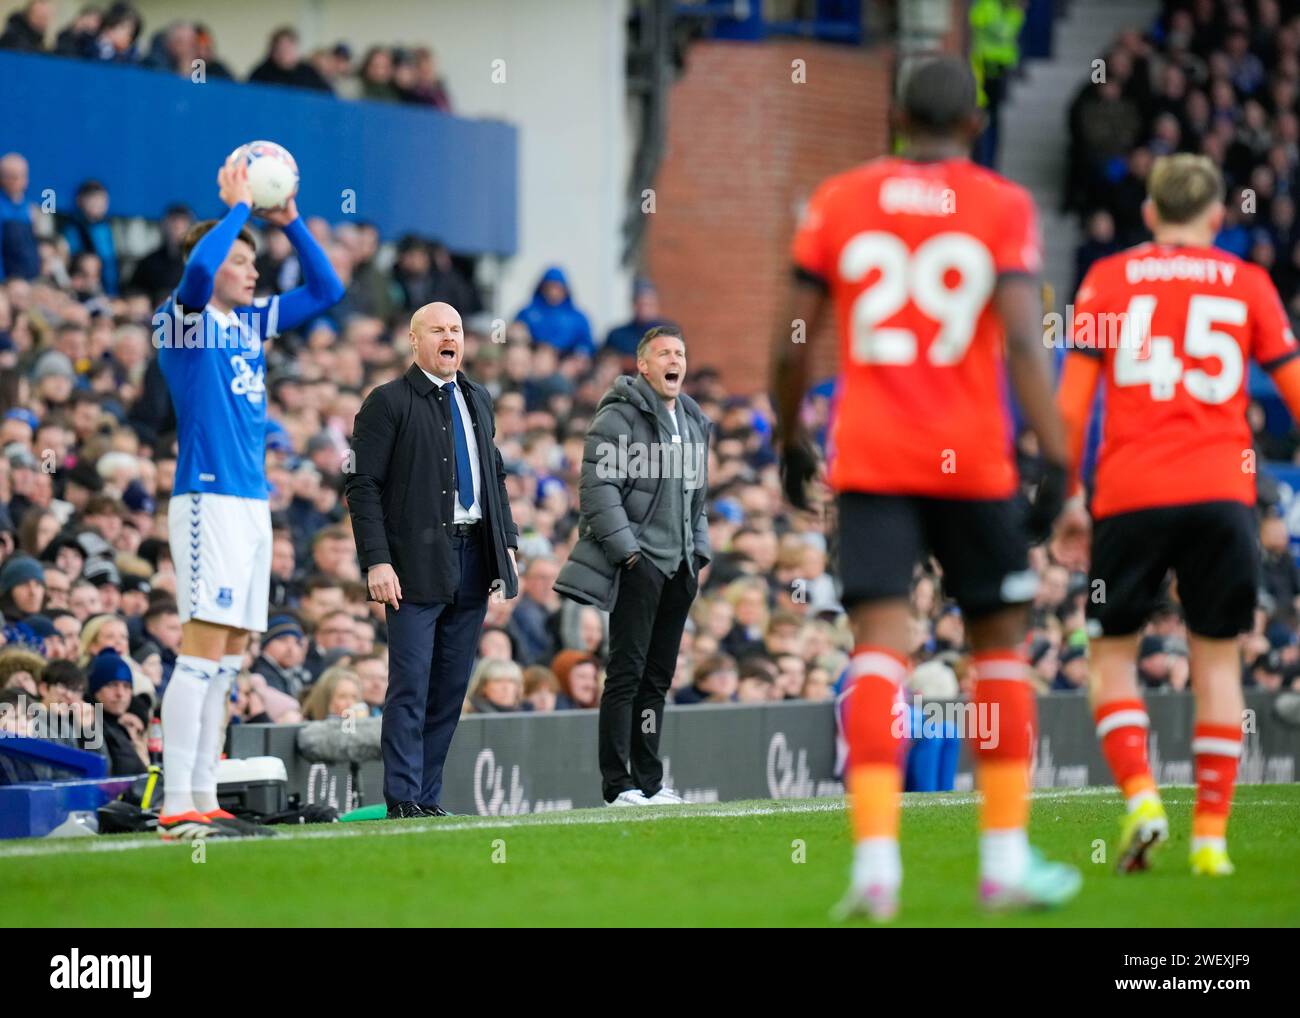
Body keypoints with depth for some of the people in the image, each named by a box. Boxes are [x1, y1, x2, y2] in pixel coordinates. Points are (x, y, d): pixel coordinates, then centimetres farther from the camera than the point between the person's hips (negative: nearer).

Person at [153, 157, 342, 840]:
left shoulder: (250, 321, 16)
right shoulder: (182, 318, -5)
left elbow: (326, 289, 23)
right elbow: (198, 267, -27)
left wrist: (289, 221, 12)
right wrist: (237, 207, -14)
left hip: (252, 502, 9)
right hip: (209, 498, -9)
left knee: (229, 656, 8)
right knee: (203, 649, -13)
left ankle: (202, 798, 11)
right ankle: (176, 806, -15)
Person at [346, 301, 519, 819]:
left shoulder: (477, 399, 17)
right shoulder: (387, 402, -3)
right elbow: (363, 486, -7)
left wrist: (507, 543, 13)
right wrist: (377, 562, -15)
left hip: (474, 559, 6)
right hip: (417, 563, -6)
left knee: (451, 688, 7)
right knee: (411, 686, -8)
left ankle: (428, 796, 11)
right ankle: (403, 799, -6)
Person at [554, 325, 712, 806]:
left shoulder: (692, 422, 18)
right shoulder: (620, 415, -8)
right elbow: (598, 487, -14)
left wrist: (699, 551, 16)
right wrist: (627, 550, -18)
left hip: (678, 567, 8)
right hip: (637, 566, -8)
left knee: (658, 676, 10)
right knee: (627, 673, -9)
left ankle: (649, 782, 13)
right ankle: (618, 784, -9)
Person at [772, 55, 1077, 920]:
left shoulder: (839, 203, 4)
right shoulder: (1002, 208, -2)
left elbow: (794, 343, 5)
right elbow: (1024, 341, -12)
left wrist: (790, 441, 18)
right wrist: (1056, 460, -13)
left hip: (870, 460, 1)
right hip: (972, 460, -1)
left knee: (879, 650, -4)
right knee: (1001, 644, 13)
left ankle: (876, 860, -19)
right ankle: (1007, 859, 16)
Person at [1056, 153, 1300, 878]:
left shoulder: (1108, 279, 7)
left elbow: (1073, 396, 1)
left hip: (1130, 492, -1)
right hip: (1221, 490, 1)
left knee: (1113, 654, 10)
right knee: (1217, 657, 7)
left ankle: (1141, 798, -10)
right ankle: (1211, 834, 4)